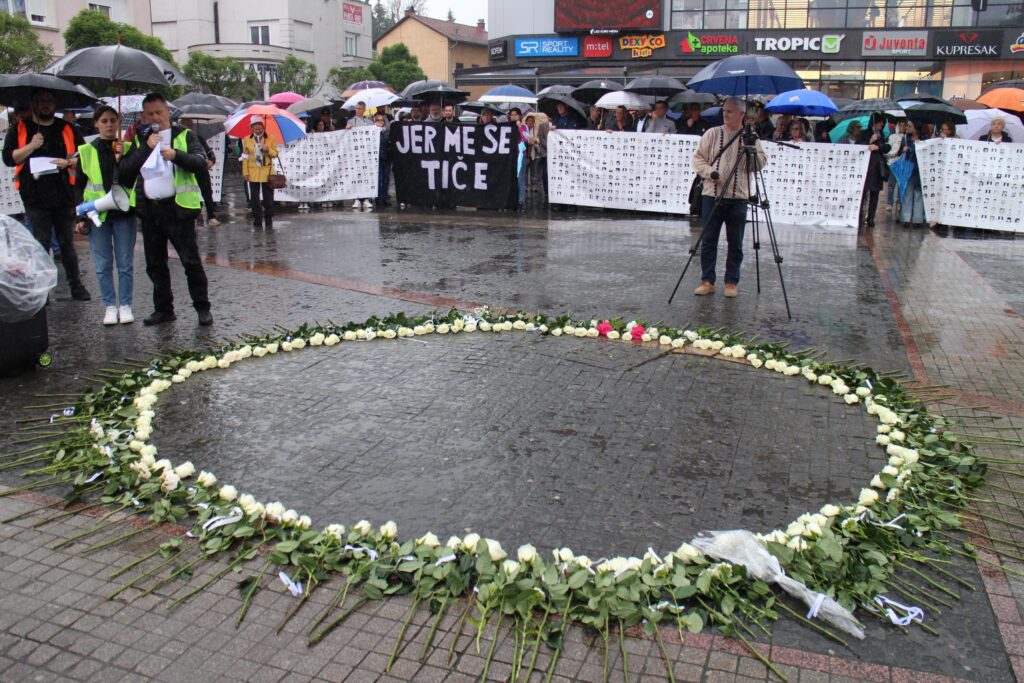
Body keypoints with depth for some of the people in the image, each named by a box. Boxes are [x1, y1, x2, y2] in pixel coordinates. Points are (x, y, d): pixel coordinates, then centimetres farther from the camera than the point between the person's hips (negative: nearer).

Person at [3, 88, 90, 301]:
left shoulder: (67, 129, 10)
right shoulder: (19, 129, 7)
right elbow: (8, 158, 0)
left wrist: (68, 162, -10)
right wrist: (31, 146, -12)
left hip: (63, 194, 1)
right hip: (35, 197, -1)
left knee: (67, 243, 9)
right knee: (41, 244, 2)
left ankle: (76, 285, 17)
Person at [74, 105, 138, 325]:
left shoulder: (127, 148, 3)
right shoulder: (86, 152, 5)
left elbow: (131, 182, -7)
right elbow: (79, 187, 7)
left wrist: (122, 159, -18)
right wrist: (80, 217, 1)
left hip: (123, 213, 0)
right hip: (97, 215, 1)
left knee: (125, 263, 3)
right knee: (103, 265, 4)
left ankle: (125, 305, 14)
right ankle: (110, 306, 15)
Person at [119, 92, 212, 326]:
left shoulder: (184, 135, 4)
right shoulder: (139, 139, 14)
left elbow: (200, 161, -11)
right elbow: (125, 168, 1)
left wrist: (176, 154, -27)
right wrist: (146, 147, -9)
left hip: (178, 207, -4)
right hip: (149, 209, 5)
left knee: (191, 261, -5)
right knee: (155, 265, 10)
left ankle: (203, 308, 4)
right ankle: (163, 309, 21)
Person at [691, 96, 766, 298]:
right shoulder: (712, 134, 6)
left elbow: (761, 164, 3)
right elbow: (698, 158, 6)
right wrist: (709, 172, -12)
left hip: (738, 198, 0)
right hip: (712, 195, 0)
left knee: (735, 243, 3)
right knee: (708, 240, 3)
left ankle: (731, 282, 13)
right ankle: (707, 281, 12)